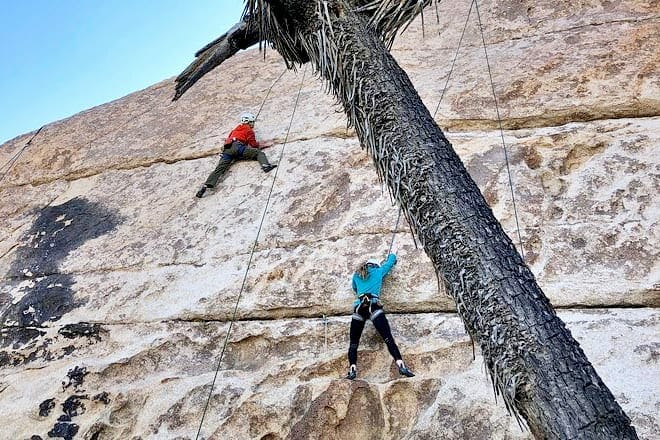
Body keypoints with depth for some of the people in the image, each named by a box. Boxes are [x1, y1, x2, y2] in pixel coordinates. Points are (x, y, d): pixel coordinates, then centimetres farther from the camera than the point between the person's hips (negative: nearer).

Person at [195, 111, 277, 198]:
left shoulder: (235, 129, 38)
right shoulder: (249, 129, 17)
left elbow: (228, 139, 38)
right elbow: (254, 144, 11)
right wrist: (265, 145, 24)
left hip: (227, 149, 6)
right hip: (237, 147, -6)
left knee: (219, 168, -8)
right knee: (259, 153, -5)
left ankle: (206, 185, -25)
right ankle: (265, 165, -36)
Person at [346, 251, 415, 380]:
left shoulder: (356, 275, 26)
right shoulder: (378, 271, 21)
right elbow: (391, 260, 38)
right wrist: (392, 255, 59)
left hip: (359, 308, 2)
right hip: (374, 306, -2)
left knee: (353, 343, 6)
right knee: (388, 338, -8)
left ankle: (352, 369, -11)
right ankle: (401, 365, -21)